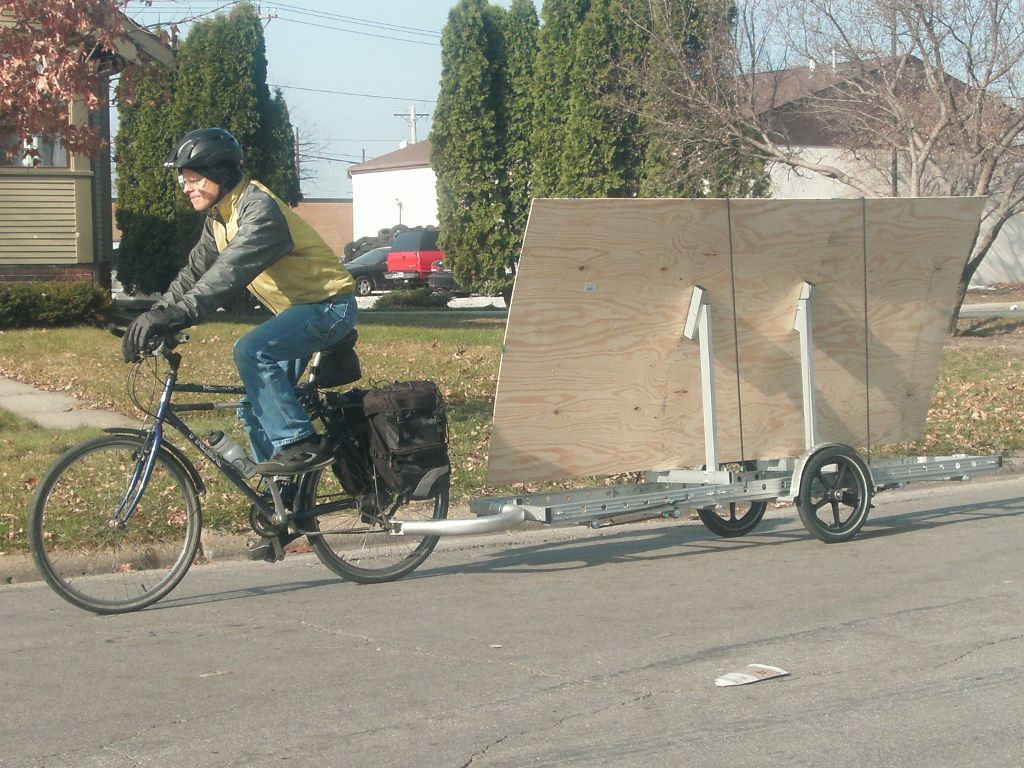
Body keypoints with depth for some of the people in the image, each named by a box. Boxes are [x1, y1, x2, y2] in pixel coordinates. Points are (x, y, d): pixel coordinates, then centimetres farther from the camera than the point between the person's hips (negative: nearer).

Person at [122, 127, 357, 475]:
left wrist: (175, 315, -44)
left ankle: (301, 445, -23)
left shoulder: (259, 208, -23)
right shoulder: (219, 218, 8)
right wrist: (155, 316, -5)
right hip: (297, 309, 10)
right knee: (256, 409, 6)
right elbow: (194, 273, 8)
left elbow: (231, 271, -36)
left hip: (330, 304, -10)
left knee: (251, 351, -30)